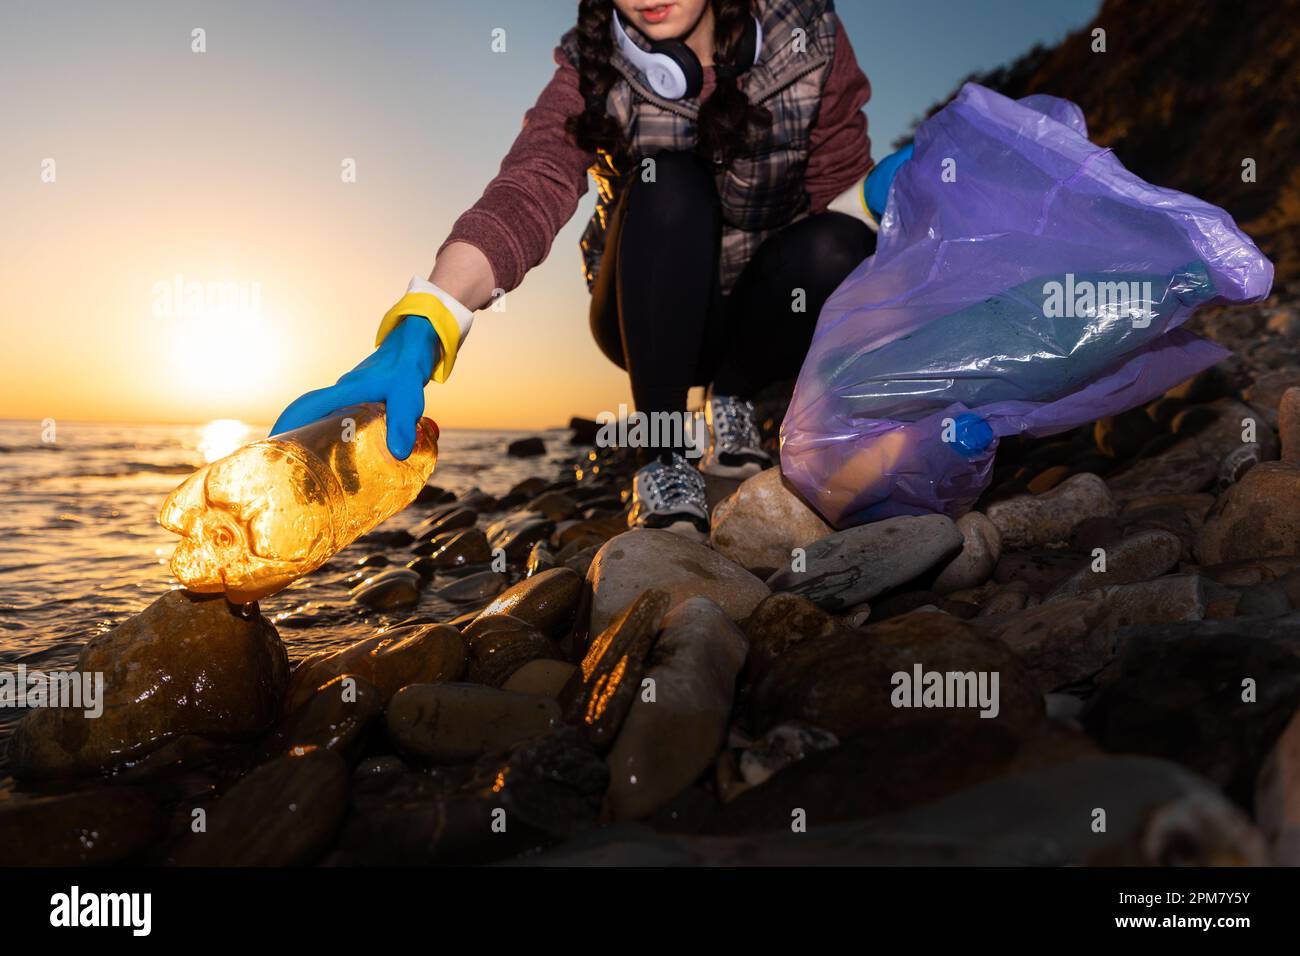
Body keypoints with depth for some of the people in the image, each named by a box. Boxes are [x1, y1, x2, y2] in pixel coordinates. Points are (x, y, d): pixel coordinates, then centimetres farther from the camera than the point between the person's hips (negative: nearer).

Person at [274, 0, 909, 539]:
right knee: (668, 184, -32)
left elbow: (838, 189, -6)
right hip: (653, 318, -1)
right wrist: (415, 338, -49)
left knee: (836, 250, -31)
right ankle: (664, 460, -22)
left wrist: (874, 194, -31)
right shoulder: (593, 72, -16)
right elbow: (523, 199, -33)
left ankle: (729, 404, -3)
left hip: (764, 317, 2)